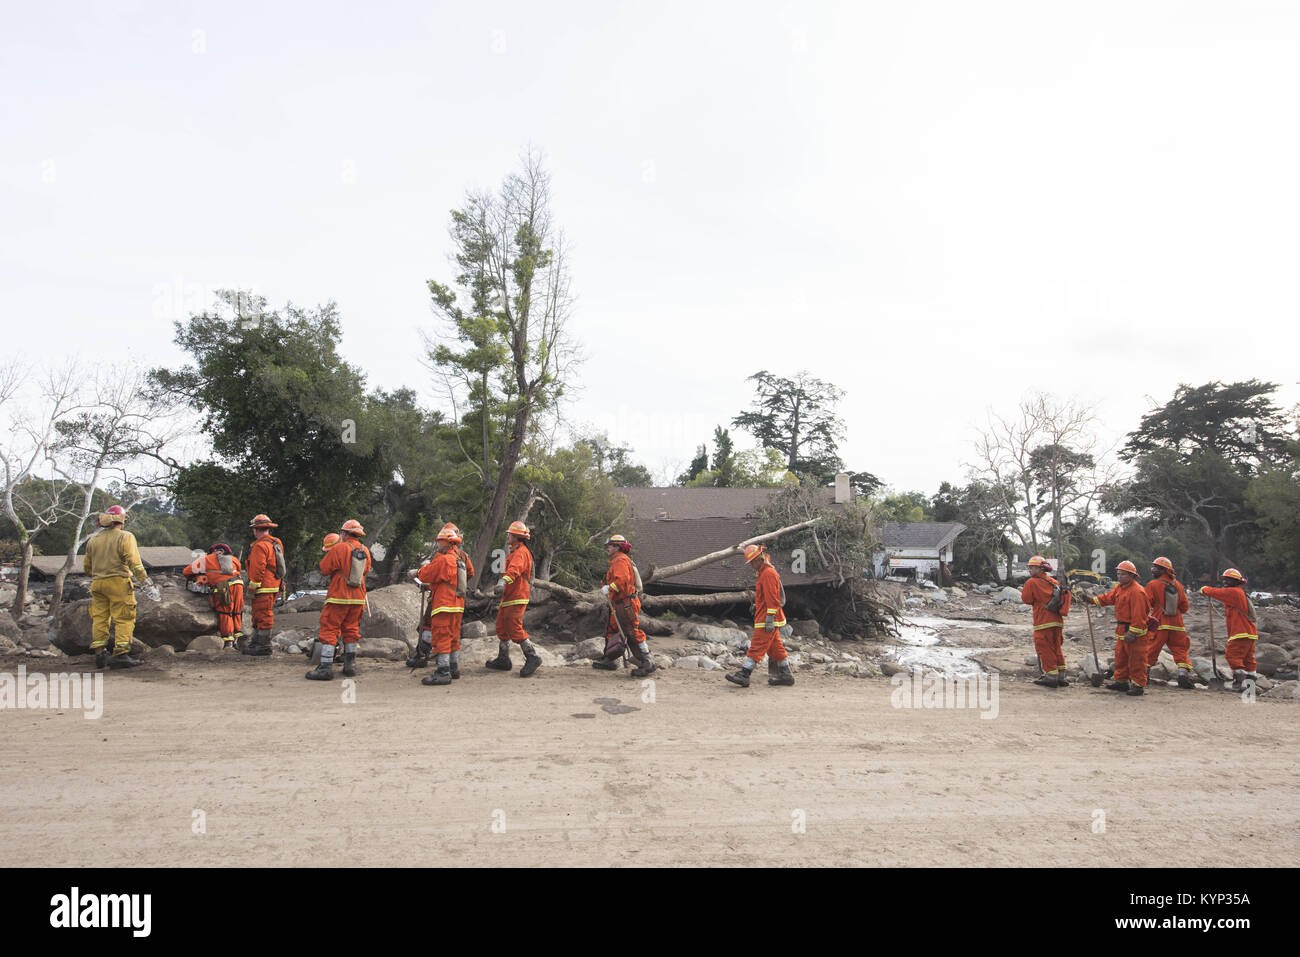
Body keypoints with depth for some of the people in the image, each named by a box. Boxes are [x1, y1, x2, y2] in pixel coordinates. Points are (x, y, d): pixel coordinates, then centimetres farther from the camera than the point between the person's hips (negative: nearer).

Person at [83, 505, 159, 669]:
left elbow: (87, 567, 20)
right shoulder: (125, 537, -5)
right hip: (118, 582, -6)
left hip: (97, 583, 6)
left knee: (99, 618, 11)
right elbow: (135, 563, -14)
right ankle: (121, 654, -9)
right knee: (124, 619, -4)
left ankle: (100, 654, 13)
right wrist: (146, 584, -14)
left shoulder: (93, 540, 14)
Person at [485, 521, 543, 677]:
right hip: (508, 598, 11)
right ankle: (503, 660, 23)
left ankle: (532, 657, -8)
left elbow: (514, 569, -35)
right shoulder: (515, 552, 20)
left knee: (515, 629, -14)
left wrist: (504, 581, -50)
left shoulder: (521, 552, -15)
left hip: (516, 599, -11)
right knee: (501, 627, 14)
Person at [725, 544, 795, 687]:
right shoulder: (764, 572, 19)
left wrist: (769, 619, -22)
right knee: (775, 647, 13)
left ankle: (744, 675, -11)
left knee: (756, 647, -10)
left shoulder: (768, 573, -14)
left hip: (767, 621, -10)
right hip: (768, 620, 10)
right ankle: (786, 675, 18)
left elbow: (772, 599, -19)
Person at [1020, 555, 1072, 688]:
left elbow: (1027, 599, -4)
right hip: (1058, 622, 8)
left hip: (1044, 622, -7)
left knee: (1045, 649, 0)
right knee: (1056, 649, 16)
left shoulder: (1032, 582, -9)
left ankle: (1051, 678, 0)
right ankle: (1060, 677, 19)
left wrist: (1023, 592, 13)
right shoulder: (1054, 582, 13)